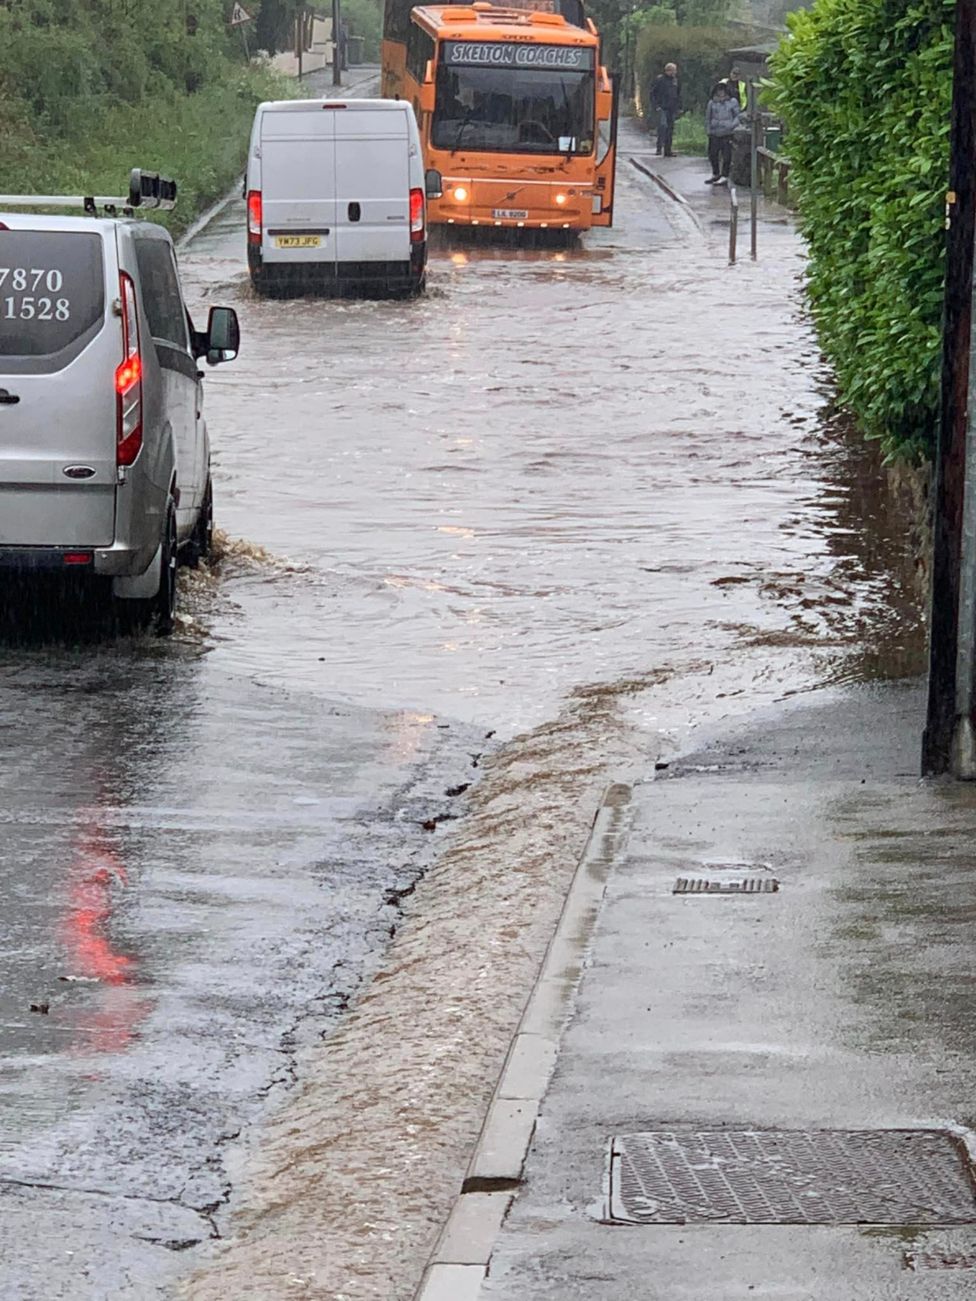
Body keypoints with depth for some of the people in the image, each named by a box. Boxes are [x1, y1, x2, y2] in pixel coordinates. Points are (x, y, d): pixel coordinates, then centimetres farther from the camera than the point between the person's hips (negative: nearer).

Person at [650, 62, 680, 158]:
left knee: (670, 129, 7)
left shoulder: (675, 81, 13)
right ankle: (659, 147, -20)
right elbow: (652, 93, -2)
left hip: (672, 109, 6)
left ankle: (668, 150, 12)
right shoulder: (659, 80, -4)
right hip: (662, 108, -6)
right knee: (663, 125, -22)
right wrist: (656, 106, -10)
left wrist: (679, 107, 15)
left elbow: (678, 95, 23)